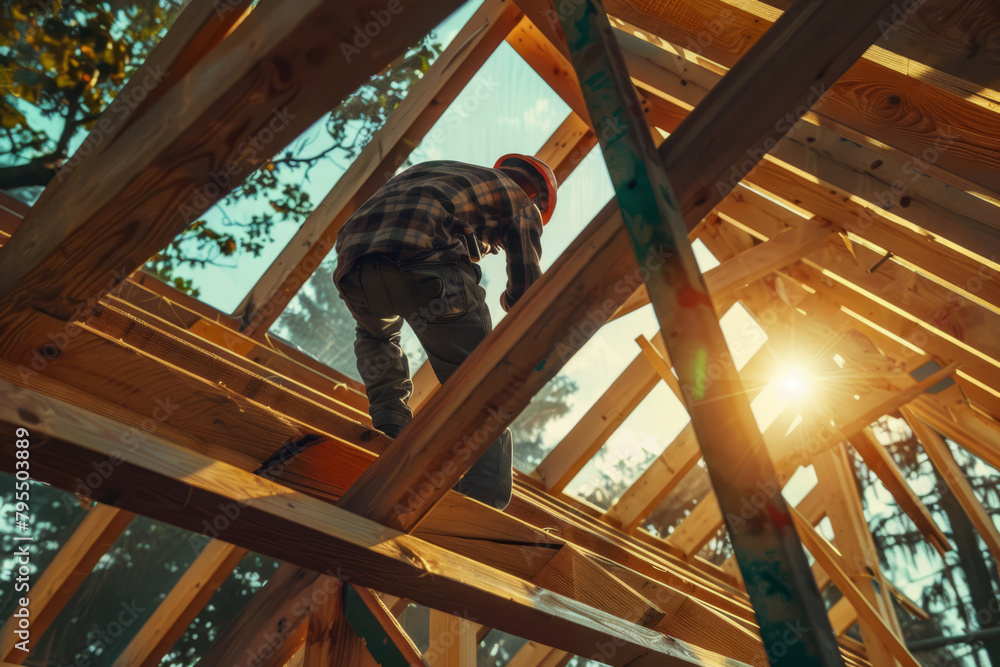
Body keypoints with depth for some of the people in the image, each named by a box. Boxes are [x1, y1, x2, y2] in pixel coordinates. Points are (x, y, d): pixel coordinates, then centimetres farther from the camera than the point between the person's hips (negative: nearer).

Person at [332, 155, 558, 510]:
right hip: (425, 264, -5)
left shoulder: (426, 170, 41)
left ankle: (389, 424, 27)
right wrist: (510, 298, 44)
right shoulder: (522, 202, 26)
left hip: (354, 262, 6)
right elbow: (527, 298, 19)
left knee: (375, 335, 39)